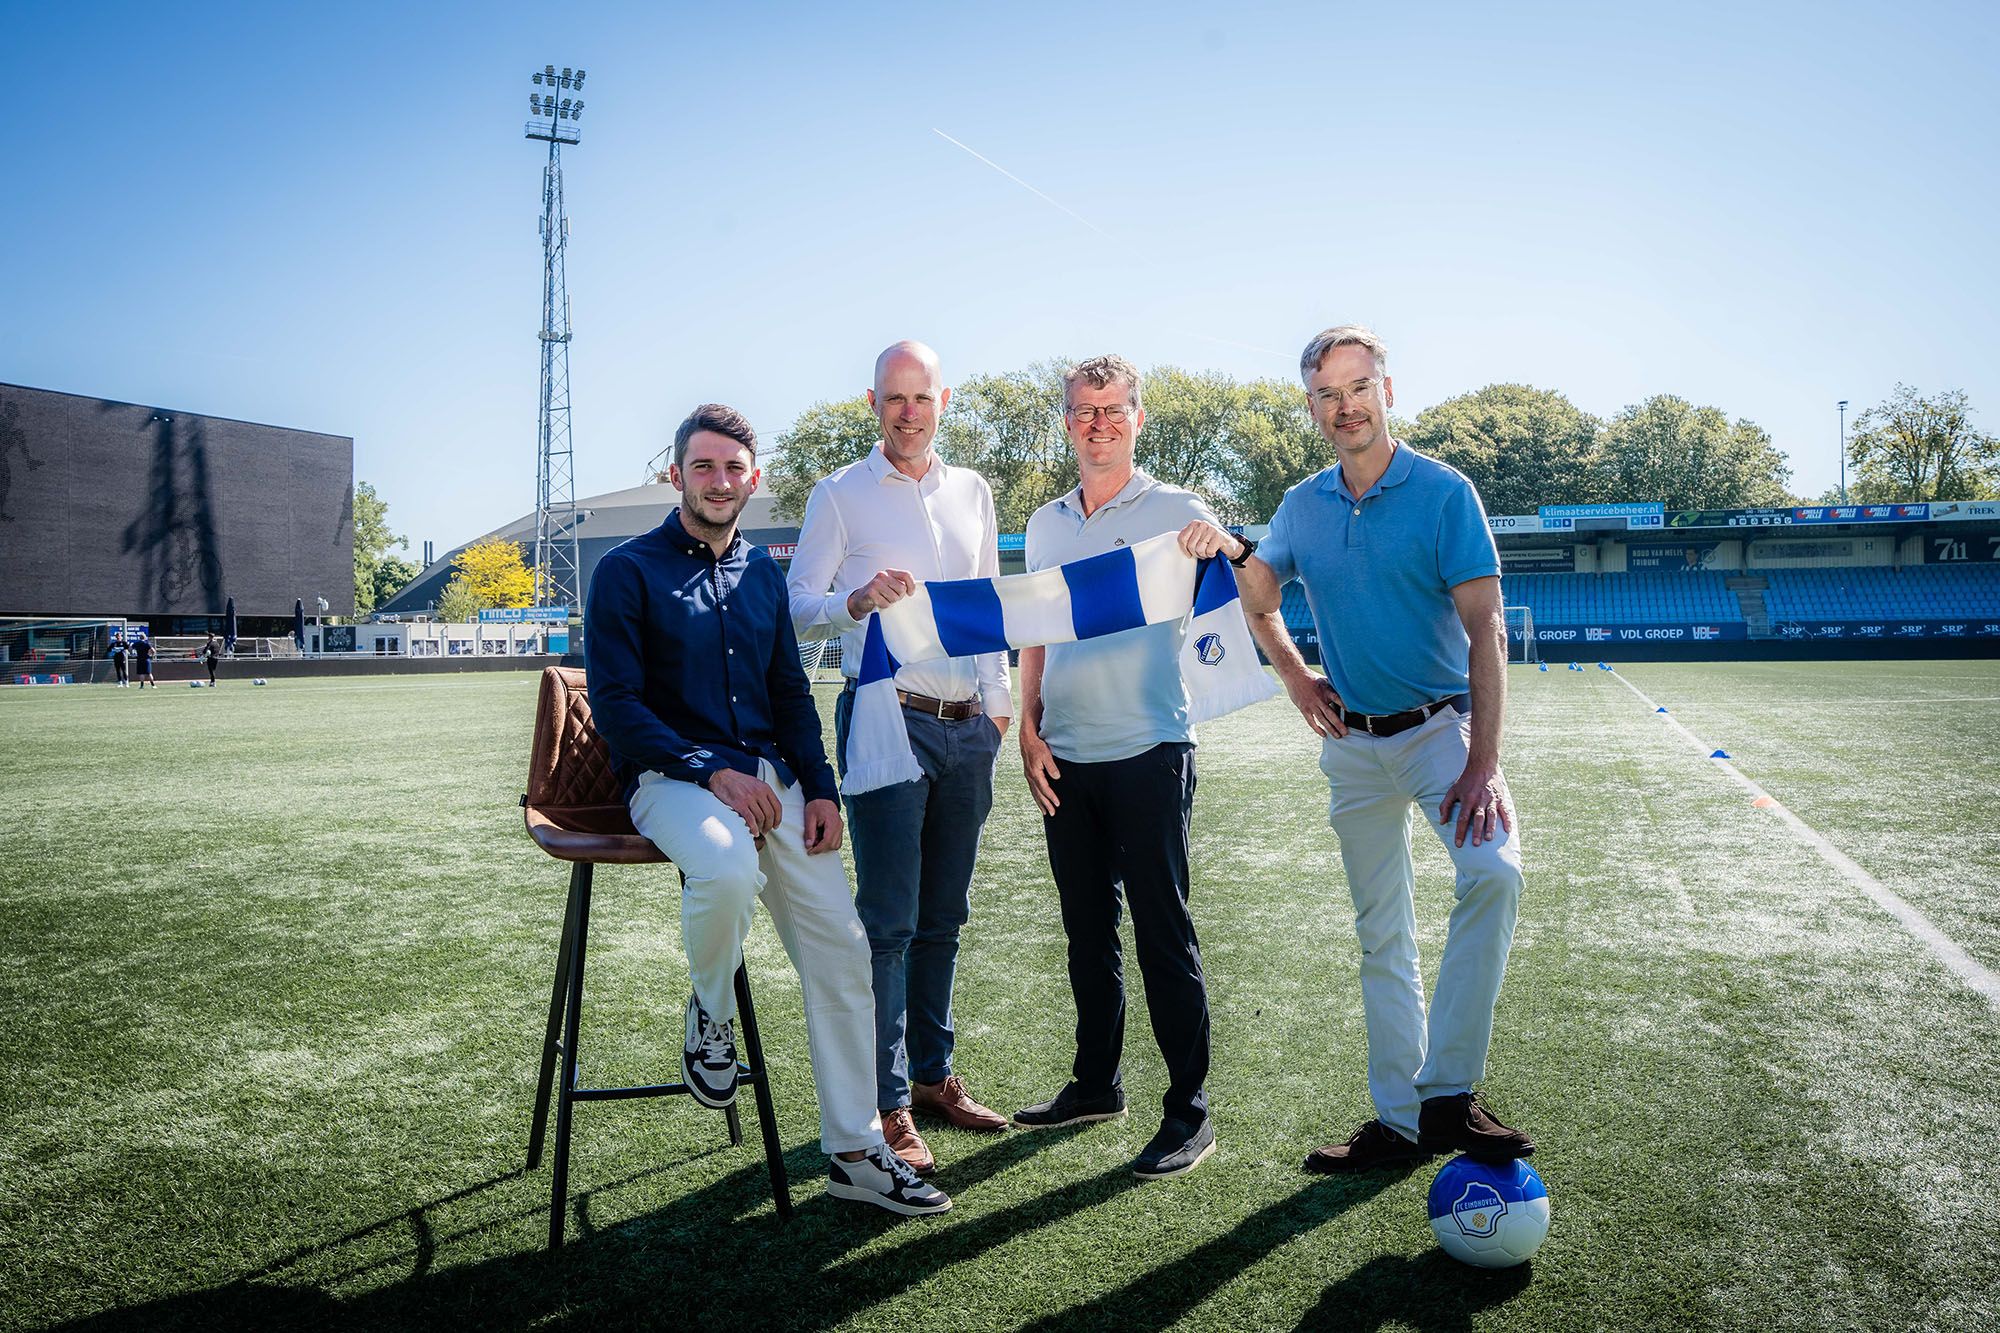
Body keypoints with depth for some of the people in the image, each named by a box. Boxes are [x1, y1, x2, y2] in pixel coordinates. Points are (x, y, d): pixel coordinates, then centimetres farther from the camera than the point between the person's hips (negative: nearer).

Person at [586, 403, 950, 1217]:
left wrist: (819, 788, 4)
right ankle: (710, 1013, -4)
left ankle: (855, 1150, 6)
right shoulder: (628, 571, -1)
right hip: (670, 777, -5)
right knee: (729, 868, -37)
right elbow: (616, 706, -7)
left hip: (766, 777, 5)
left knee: (839, 946, -6)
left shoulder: (763, 572, 16)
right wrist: (712, 773, -18)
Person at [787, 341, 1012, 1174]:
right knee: (889, 916, -6)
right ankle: (886, 1105, 1)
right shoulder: (840, 495, 2)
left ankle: (932, 1074, 22)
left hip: (968, 728, 5)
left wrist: (999, 698, 13)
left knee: (944, 914, 11)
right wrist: (857, 599, -21)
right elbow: (797, 607, -2)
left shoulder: (972, 493, 16)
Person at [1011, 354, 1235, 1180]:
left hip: (1148, 750, -5)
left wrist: (1228, 550, -30)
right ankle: (1096, 1082, 27)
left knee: (1162, 931, -2)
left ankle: (1189, 1111, 6)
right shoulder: (1046, 525, 13)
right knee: (1086, 927, 14)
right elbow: (1033, 636, 15)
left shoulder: (1175, 513, -2)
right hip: (1065, 758, 5)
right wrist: (1028, 732, 5)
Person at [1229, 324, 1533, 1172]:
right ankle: (1401, 1120, 20)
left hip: (1440, 727, -4)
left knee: (1494, 872, -29)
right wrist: (1294, 676, 5)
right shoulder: (1303, 506, 5)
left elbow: (1485, 632, -14)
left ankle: (1447, 1093, -19)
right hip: (1353, 743, 4)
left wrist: (1484, 765, -22)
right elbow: (1257, 603, 22)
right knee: (1381, 936, 9)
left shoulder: (1443, 492, -9)